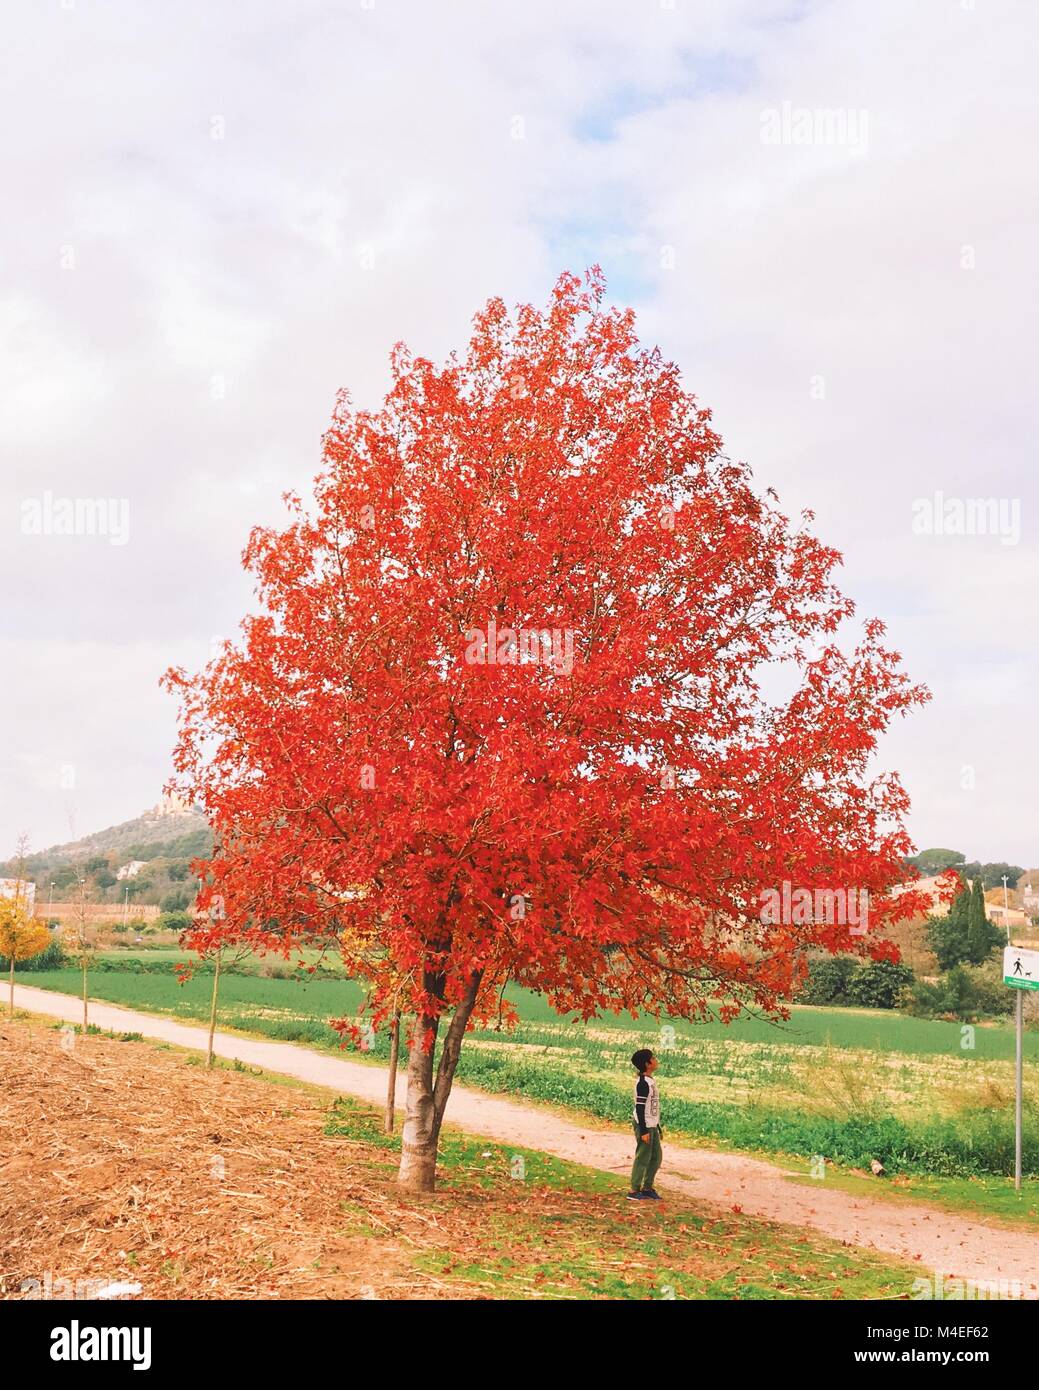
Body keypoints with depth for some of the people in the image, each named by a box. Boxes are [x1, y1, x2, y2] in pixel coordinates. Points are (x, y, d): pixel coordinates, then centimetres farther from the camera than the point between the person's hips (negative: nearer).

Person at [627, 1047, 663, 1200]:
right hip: (644, 1125, -10)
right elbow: (640, 1107, -20)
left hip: (651, 1125, 10)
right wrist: (644, 1131, -21)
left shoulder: (650, 1081, 10)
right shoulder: (643, 1083, -19)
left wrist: (656, 1126, 20)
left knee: (656, 1156, 14)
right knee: (643, 1157, -4)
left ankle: (647, 1187, 24)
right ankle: (634, 1191, 3)